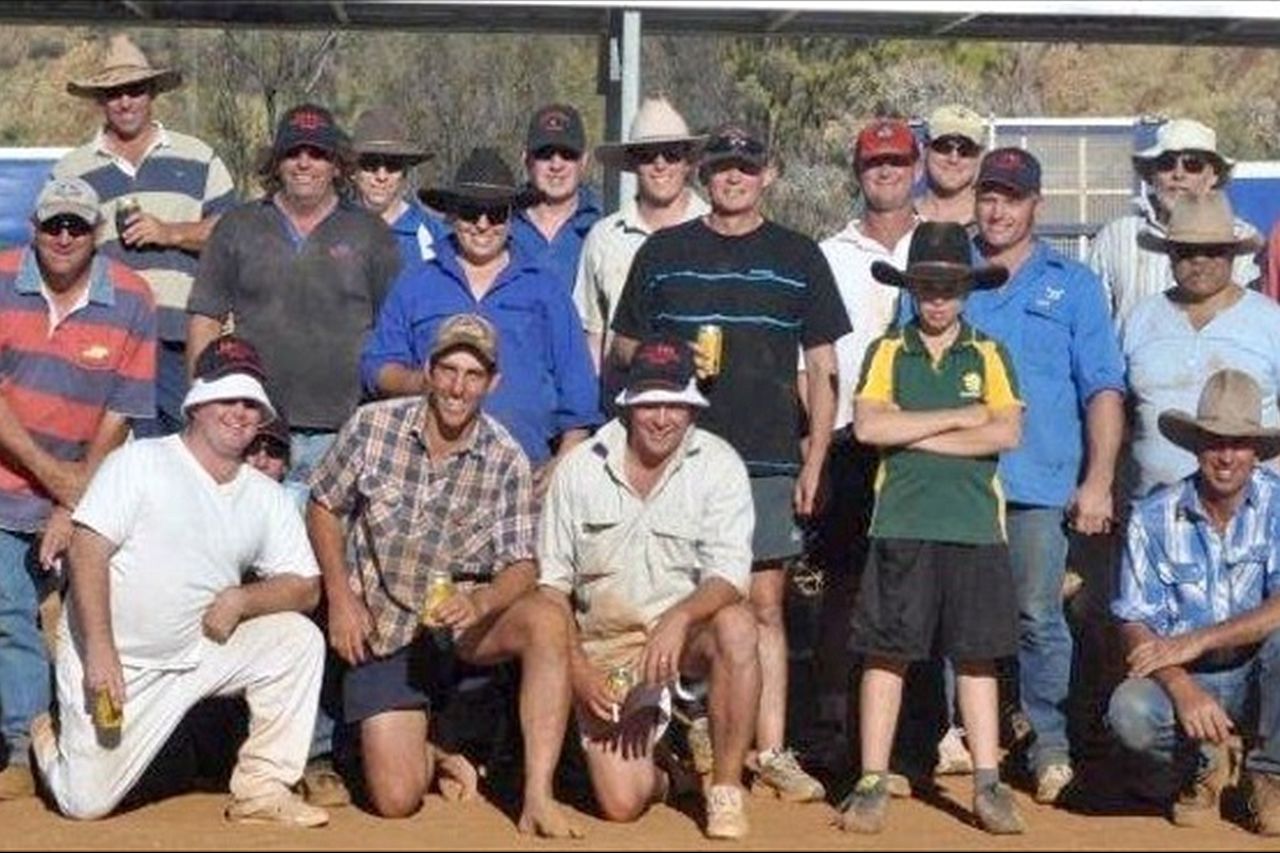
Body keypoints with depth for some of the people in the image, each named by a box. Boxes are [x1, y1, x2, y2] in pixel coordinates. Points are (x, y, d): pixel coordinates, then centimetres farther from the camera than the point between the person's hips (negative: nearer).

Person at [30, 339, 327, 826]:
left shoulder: (267, 497, 6)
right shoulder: (139, 462, -7)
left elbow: (305, 587, 2)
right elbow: (87, 552, -15)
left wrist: (241, 599, -18)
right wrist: (100, 652, -23)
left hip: (198, 653, 4)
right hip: (112, 657, -4)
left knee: (298, 639, -16)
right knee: (86, 803, -8)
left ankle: (262, 788, -9)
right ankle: (50, 739, 28)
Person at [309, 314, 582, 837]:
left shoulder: (507, 461, -9)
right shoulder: (374, 426, -8)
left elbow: (522, 568, -12)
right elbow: (323, 507, 5)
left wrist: (479, 603, -33)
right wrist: (341, 598, -4)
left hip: (462, 616, 0)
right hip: (381, 629, 0)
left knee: (547, 621, -33)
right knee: (396, 800, -10)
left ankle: (537, 798, -28)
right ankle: (429, 750, 27)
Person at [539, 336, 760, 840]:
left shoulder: (719, 465, -7)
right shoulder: (580, 469, -2)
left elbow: (731, 575, -17)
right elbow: (552, 581, 2)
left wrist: (679, 618, -36)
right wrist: (576, 666, -9)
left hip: (688, 628, 0)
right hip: (604, 645, 1)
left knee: (736, 627, -36)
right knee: (621, 803, -14)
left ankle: (726, 788, -20)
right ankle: (655, 764, 24)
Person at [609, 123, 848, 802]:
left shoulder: (798, 258, 11)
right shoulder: (663, 253, 10)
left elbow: (822, 369, 10)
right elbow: (622, 348, 14)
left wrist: (814, 462, 2)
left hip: (767, 462, 0)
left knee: (763, 606, 1)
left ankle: (771, 751, 5)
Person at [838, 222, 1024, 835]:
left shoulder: (989, 355, 10)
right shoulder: (887, 353, 8)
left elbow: (1007, 434, -5)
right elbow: (867, 426, -8)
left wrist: (912, 432, -7)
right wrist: (958, 418, -6)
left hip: (975, 525, 1)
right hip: (901, 524, -1)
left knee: (976, 653, 6)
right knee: (886, 651, 0)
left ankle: (988, 784, 12)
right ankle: (873, 782, 8)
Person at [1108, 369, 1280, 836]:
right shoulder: (1154, 518, -4)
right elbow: (1136, 623, -6)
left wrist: (1195, 641, -24)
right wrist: (1181, 688, -24)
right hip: (1184, 679, 1)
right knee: (1129, 711, -31)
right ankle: (1200, 764, 7)